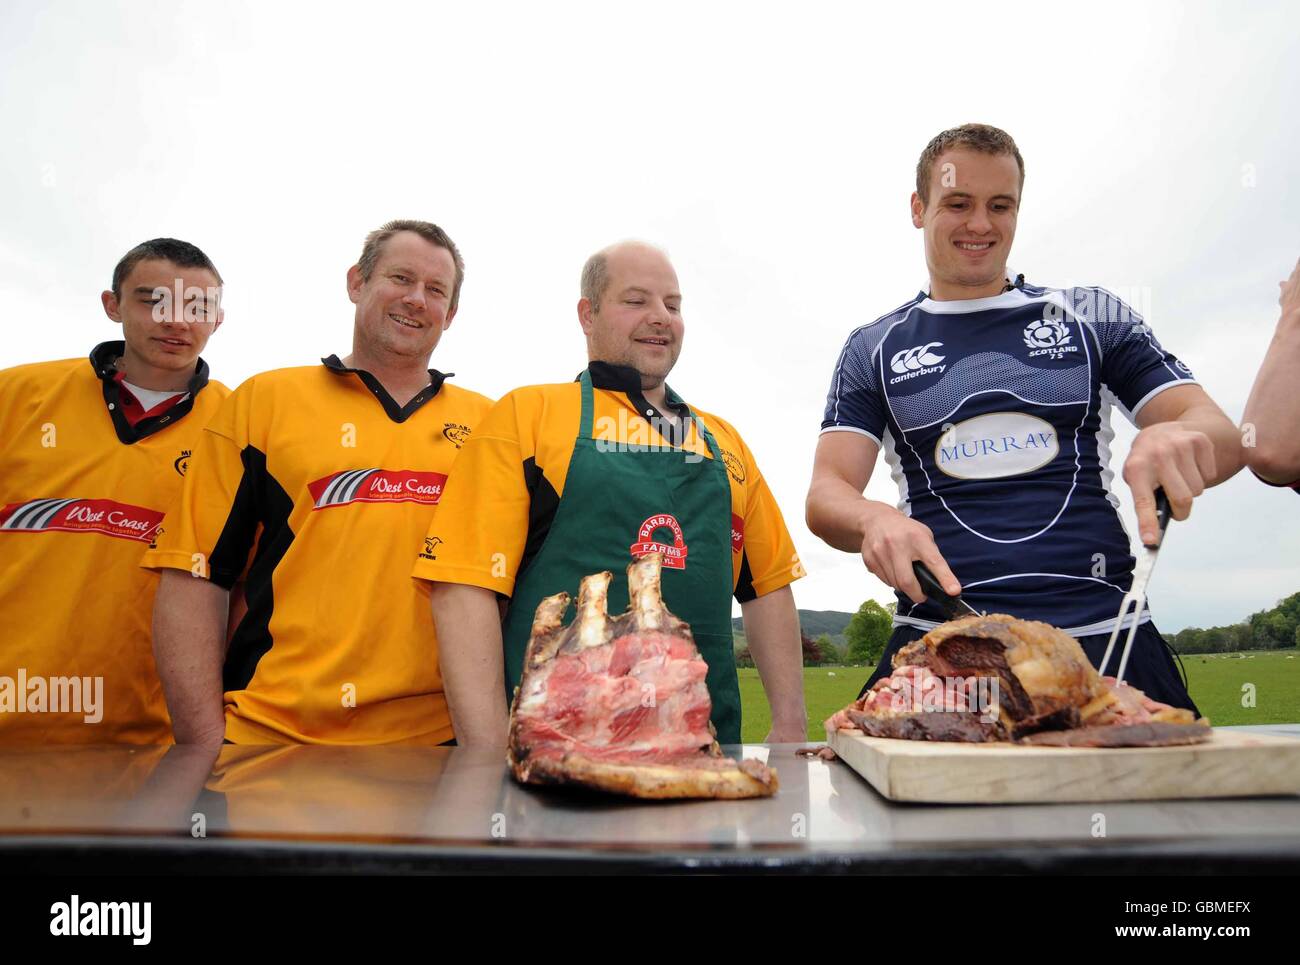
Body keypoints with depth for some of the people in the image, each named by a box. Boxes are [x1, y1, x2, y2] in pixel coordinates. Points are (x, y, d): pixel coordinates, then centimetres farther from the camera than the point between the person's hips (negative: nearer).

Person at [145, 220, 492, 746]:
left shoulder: (488, 422, 7)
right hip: (268, 731, -1)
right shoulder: (264, 399, 3)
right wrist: (206, 739, -8)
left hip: (441, 732, 2)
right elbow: (192, 580, -1)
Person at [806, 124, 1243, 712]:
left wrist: (1180, 437, -18)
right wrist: (874, 520, -22)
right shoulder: (874, 349, 11)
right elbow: (825, 496, 2)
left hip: (1105, 638, 1)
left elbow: (1223, 436, 7)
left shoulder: (1092, 317, 12)